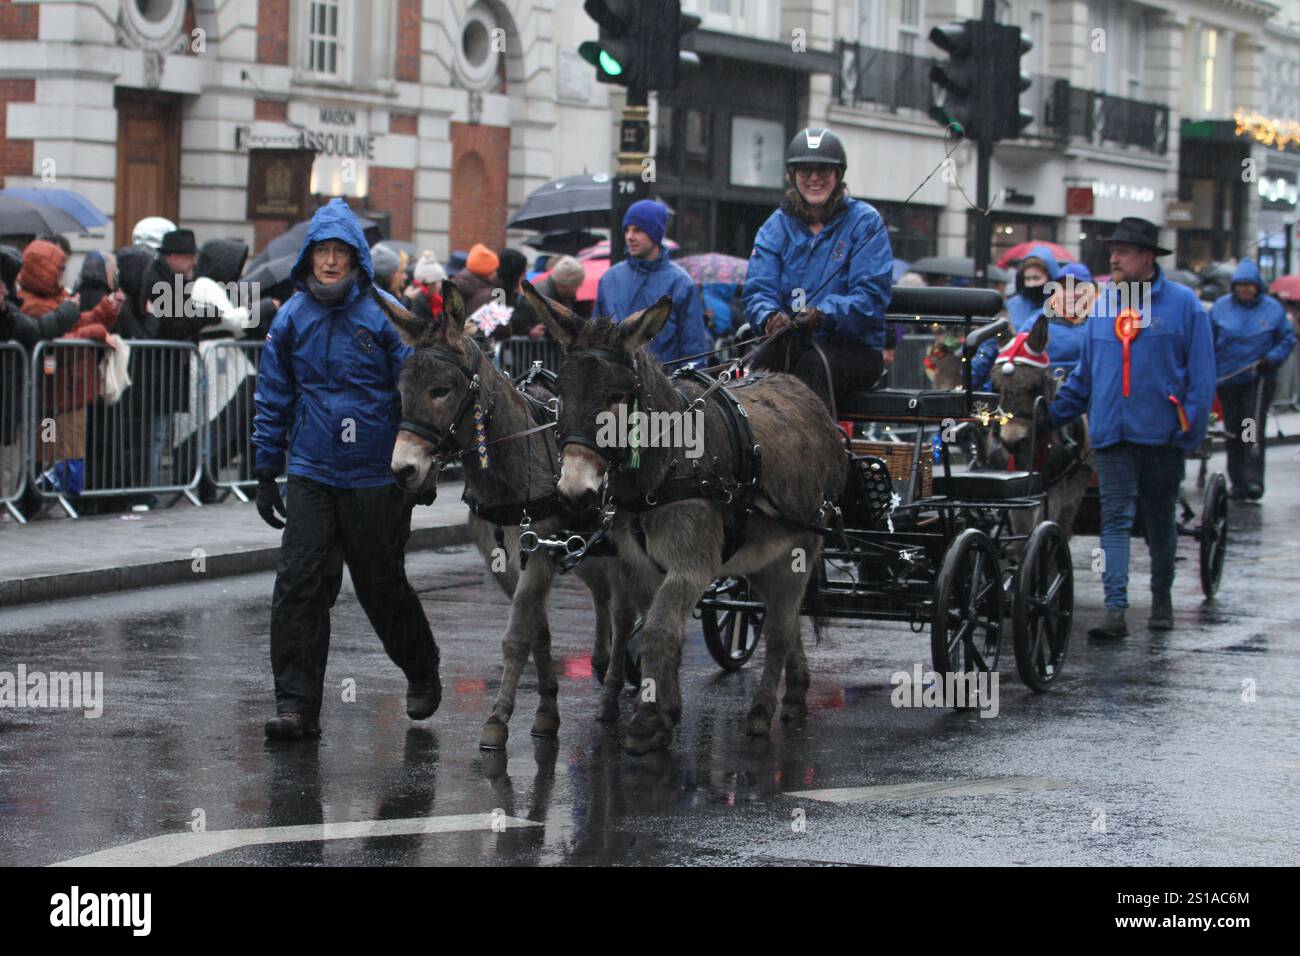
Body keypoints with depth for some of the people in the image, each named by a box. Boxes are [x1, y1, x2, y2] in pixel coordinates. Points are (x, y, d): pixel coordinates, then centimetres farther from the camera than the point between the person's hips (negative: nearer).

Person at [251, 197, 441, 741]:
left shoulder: (384, 314, -5)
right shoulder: (292, 317, 4)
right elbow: (273, 400, 10)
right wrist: (266, 475, 8)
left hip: (377, 477, -2)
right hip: (311, 474, 2)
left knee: (383, 585, 9)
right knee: (299, 586, -8)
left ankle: (421, 675, 34)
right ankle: (297, 706, -5)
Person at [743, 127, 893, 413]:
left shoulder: (865, 222, 0)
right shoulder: (777, 226, 10)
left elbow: (872, 296, -11)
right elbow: (757, 290, 0)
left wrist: (824, 314, -30)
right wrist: (769, 317, -25)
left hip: (856, 349, -2)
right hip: (796, 343, 2)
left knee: (815, 363, -36)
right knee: (768, 355, -32)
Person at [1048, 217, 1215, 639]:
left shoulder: (1182, 304, -2)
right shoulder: (1102, 306, 10)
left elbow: (1201, 373, -4)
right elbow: (1084, 377, 17)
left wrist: (1192, 427, -11)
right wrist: (1051, 415, 11)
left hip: (1162, 434, -2)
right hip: (1112, 434, 2)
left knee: (1160, 521, 12)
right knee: (1115, 520, -6)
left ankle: (1162, 598, 29)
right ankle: (1115, 611, -13)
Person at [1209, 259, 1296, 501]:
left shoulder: (1272, 308, 1)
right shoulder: (1221, 307, 4)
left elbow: (1288, 339, 6)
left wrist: (1273, 358, -10)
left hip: (1260, 378, -2)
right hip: (1228, 380, 2)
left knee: (1254, 428, -15)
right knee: (1233, 431, 7)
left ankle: (1254, 480, -17)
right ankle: (1238, 482, 17)